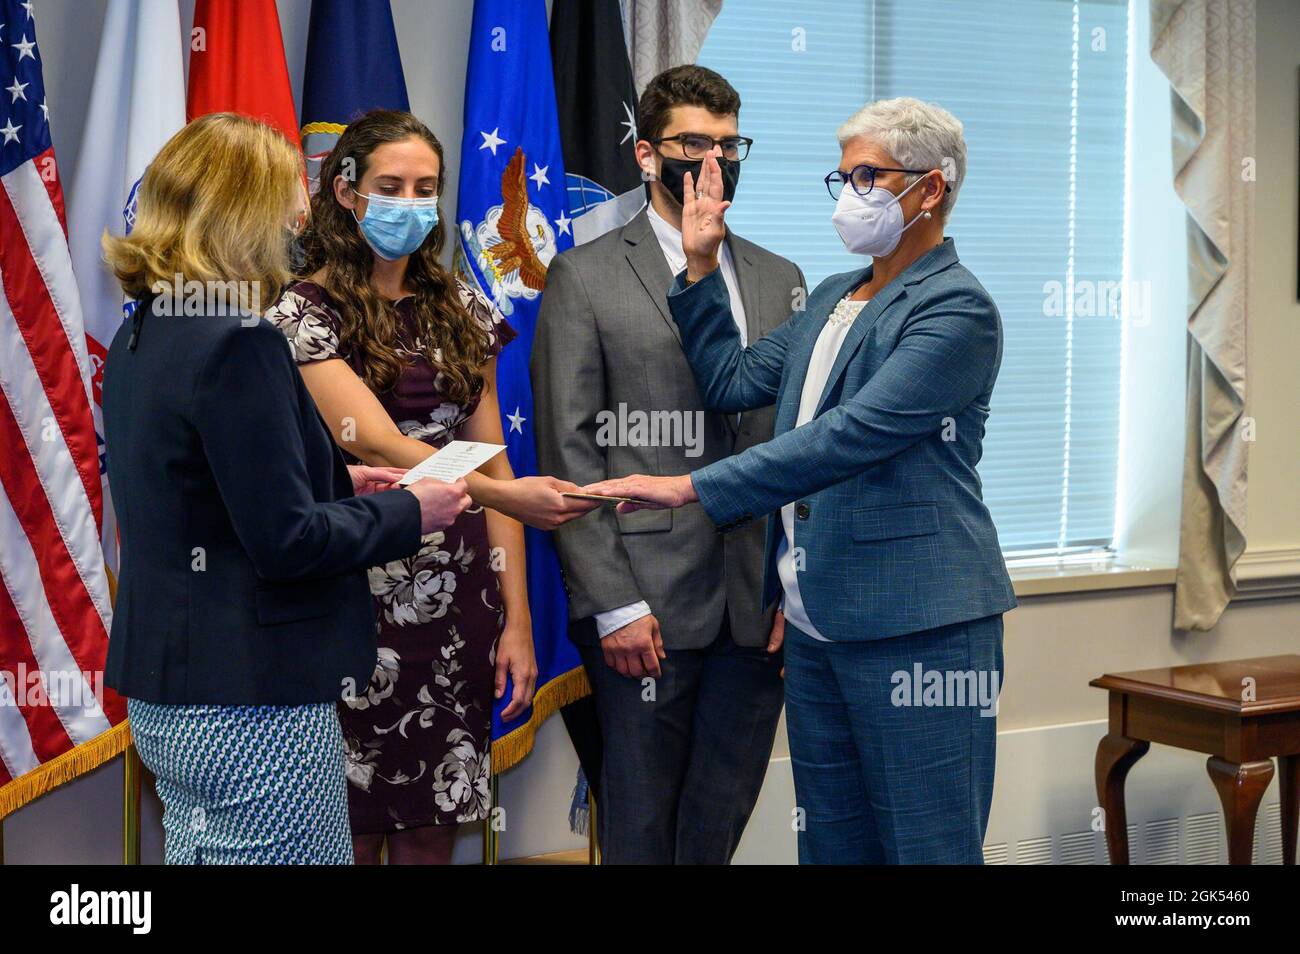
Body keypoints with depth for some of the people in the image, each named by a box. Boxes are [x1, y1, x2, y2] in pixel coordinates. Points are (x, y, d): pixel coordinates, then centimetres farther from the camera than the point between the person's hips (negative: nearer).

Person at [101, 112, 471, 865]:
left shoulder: (143, 335, 8)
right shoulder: (238, 345, -20)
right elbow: (285, 542, -20)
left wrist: (339, 482, 13)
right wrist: (407, 512, -7)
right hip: (252, 706, -9)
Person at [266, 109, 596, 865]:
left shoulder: (462, 309, 9)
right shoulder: (308, 311, -6)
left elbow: (490, 461, 8)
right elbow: (375, 443, -19)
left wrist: (517, 619, 4)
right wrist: (506, 494, -33)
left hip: (459, 602, 4)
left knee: (433, 823, 10)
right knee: (352, 829, 5)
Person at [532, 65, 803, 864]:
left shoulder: (781, 281, 14)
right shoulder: (585, 277, 1)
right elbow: (569, 452, -5)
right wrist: (613, 603, -11)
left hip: (759, 608, 4)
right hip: (647, 604, -4)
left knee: (722, 820, 10)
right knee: (642, 825, 5)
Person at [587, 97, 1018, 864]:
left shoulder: (957, 309, -12)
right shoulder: (832, 299, 17)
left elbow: (852, 434, -22)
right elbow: (730, 382, 19)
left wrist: (692, 488, -23)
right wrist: (701, 267, 11)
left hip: (916, 627, -8)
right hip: (818, 625, 8)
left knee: (929, 847, -2)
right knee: (833, 844, 14)